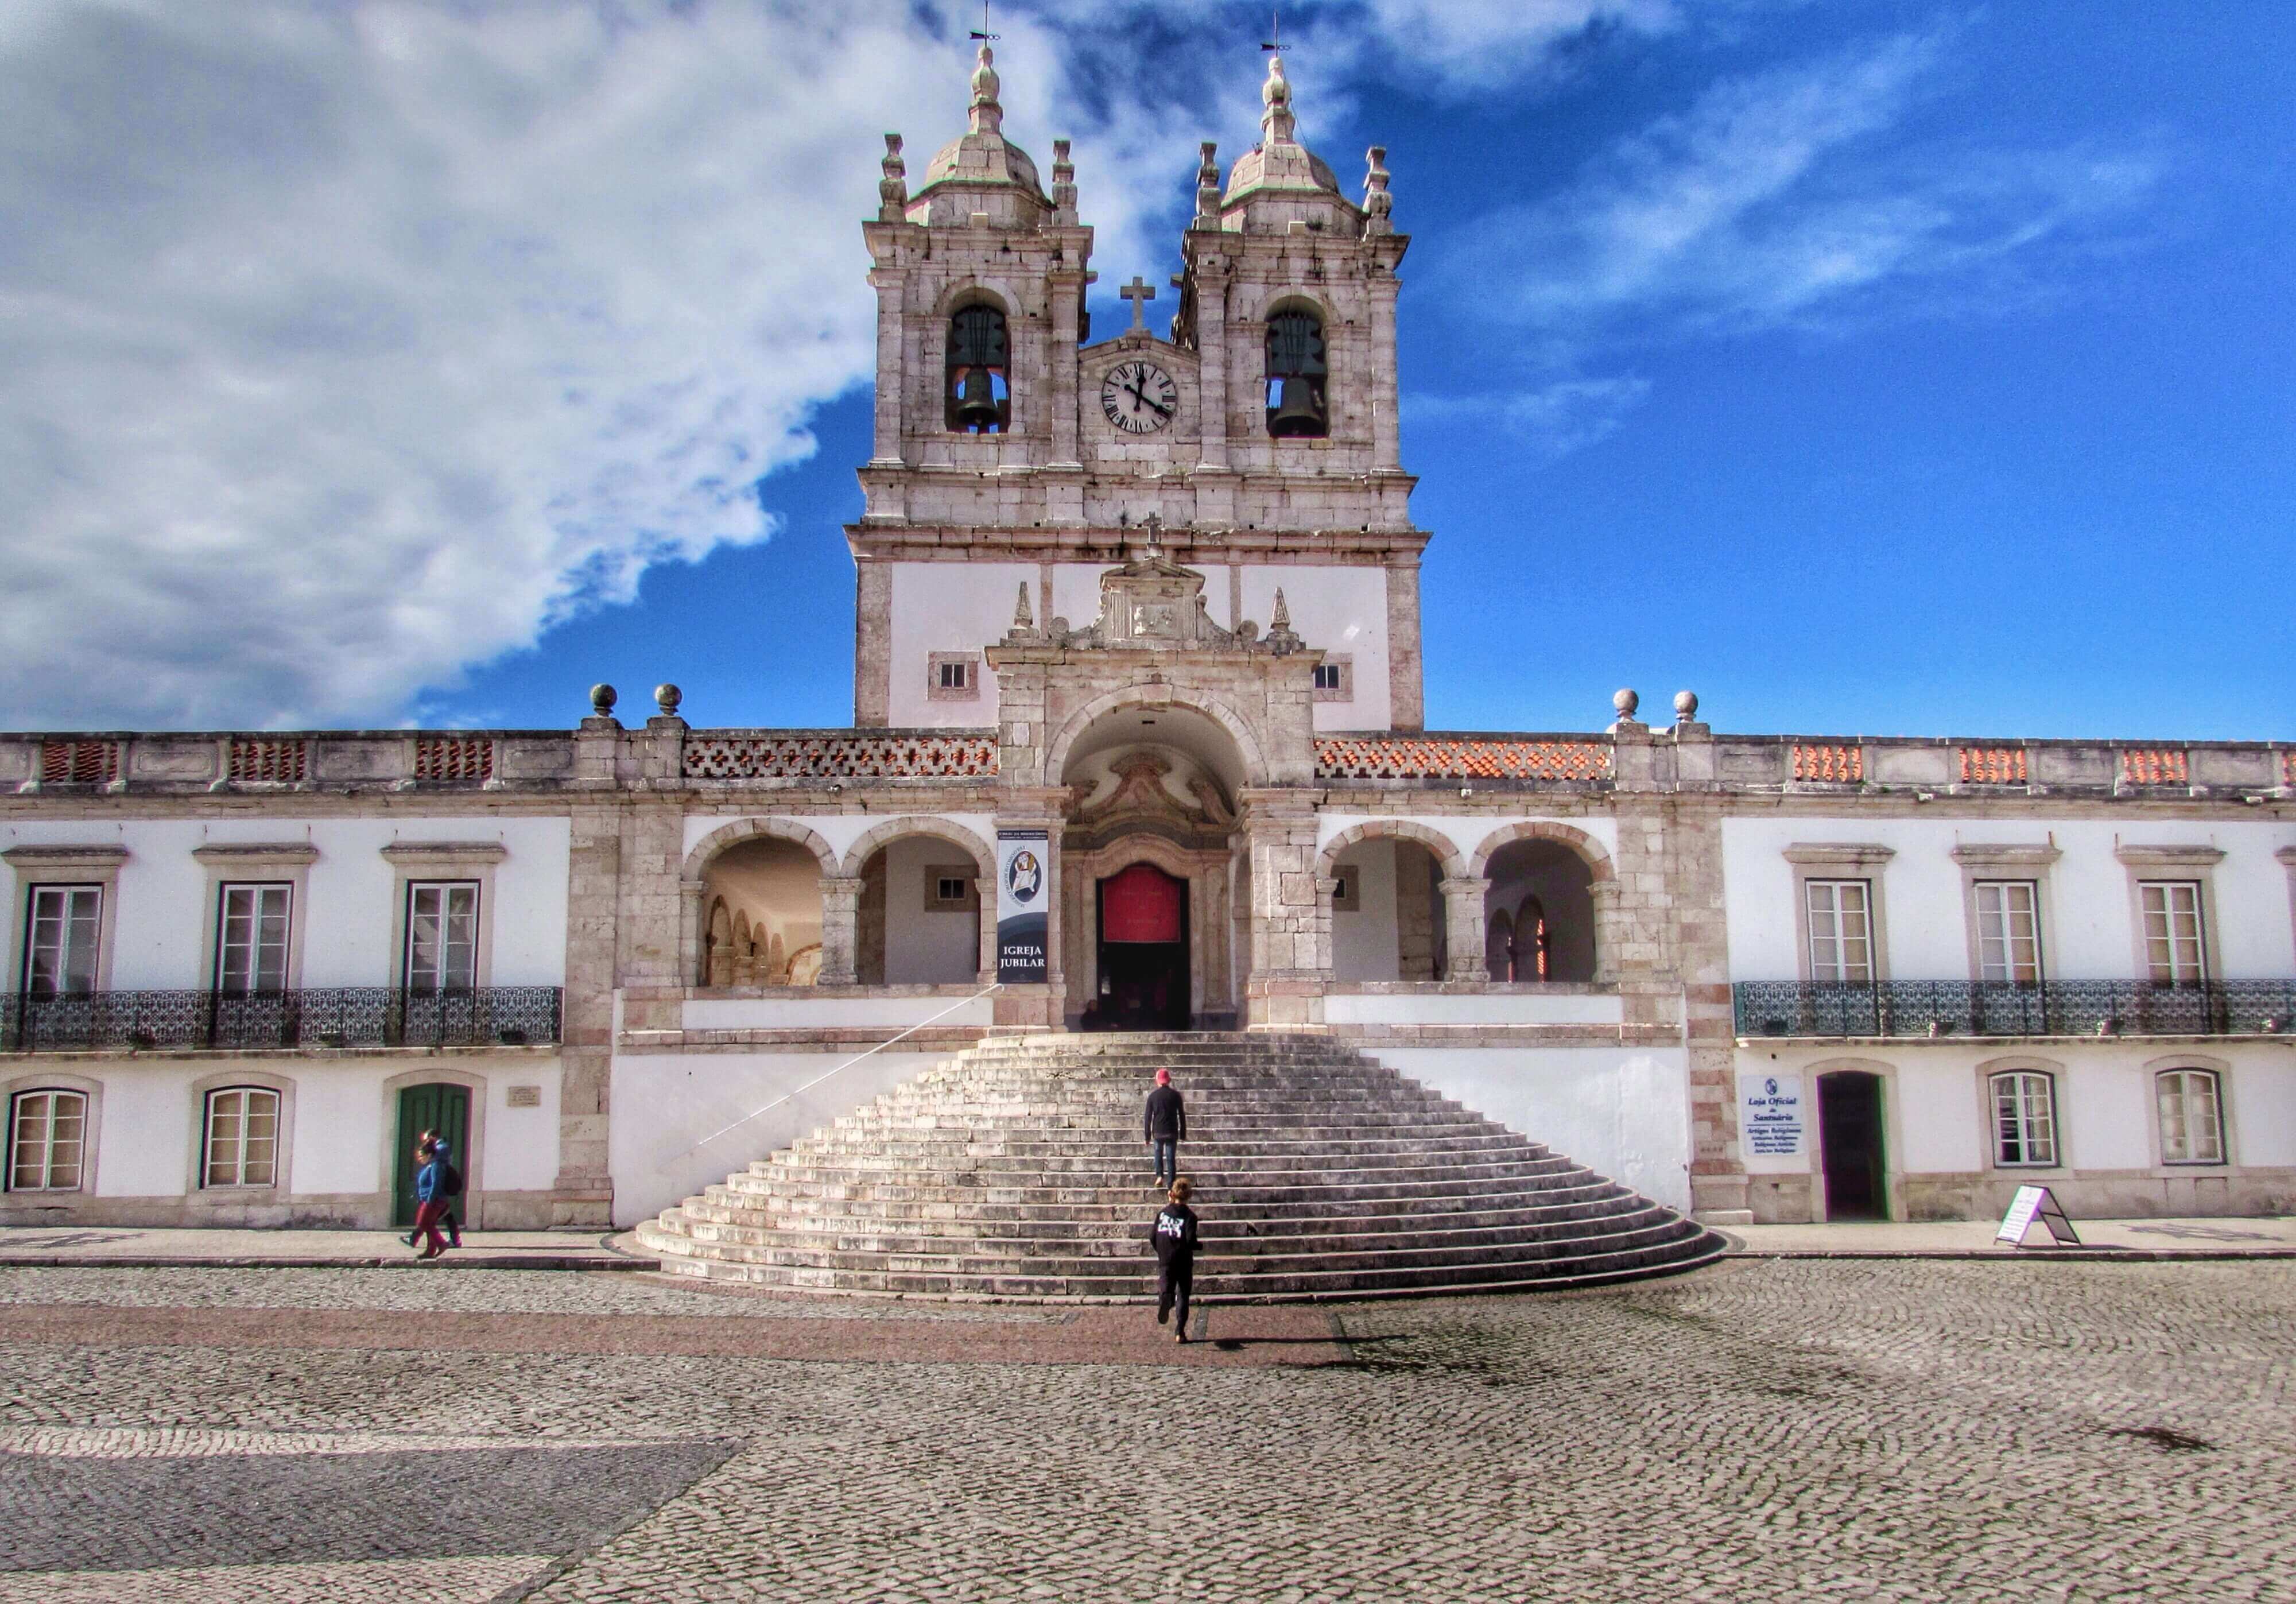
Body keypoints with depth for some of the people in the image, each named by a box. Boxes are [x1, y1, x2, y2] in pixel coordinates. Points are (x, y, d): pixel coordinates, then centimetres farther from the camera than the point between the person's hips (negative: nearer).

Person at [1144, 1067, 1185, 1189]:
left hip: (1158, 1132, 0)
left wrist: (1148, 1136, 5)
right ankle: (1171, 1185, 5)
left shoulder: (1153, 1096, -3)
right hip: (1172, 1132, 0)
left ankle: (1160, 1176, 5)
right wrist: (1183, 1134, 10)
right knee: (1171, 1158, 7)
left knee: (1158, 1154, 22)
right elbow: (1182, 1116, 1)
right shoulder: (1176, 1095, -3)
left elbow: (1148, 1117, -2)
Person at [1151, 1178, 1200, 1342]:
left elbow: (1153, 1237, 5)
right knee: (1183, 1296, 9)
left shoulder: (1162, 1212, 4)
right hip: (1184, 1261, -2)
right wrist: (1199, 1246, 6)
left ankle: (1165, 1298, -36)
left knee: (1166, 1289, 0)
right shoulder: (1189, 1215, -8)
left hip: (1165, 1261, 2)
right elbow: (1191, 1241, -16)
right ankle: (1180, 1332, 5)